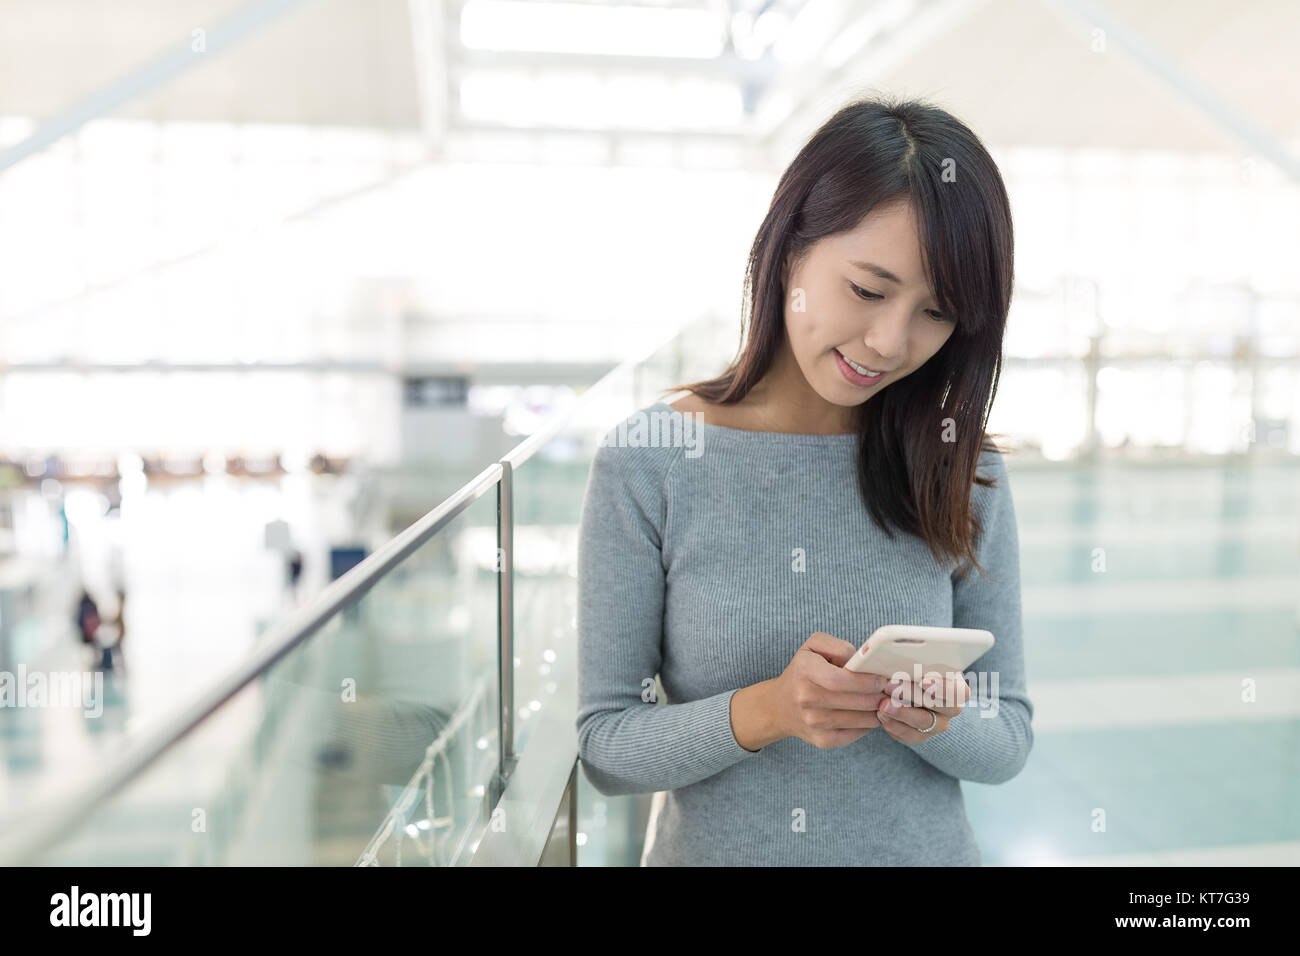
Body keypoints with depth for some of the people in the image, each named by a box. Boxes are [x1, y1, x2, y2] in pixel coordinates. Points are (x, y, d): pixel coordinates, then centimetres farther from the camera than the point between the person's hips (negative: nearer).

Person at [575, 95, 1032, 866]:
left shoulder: (965, 473, -8)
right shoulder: (647, 463, -15)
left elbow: (1009, 739, -2)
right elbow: (606, 747, -12)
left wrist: (939, 723, -21)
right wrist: (759, 712, -26)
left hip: (923, 848, 2)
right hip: (708, 848, -1)